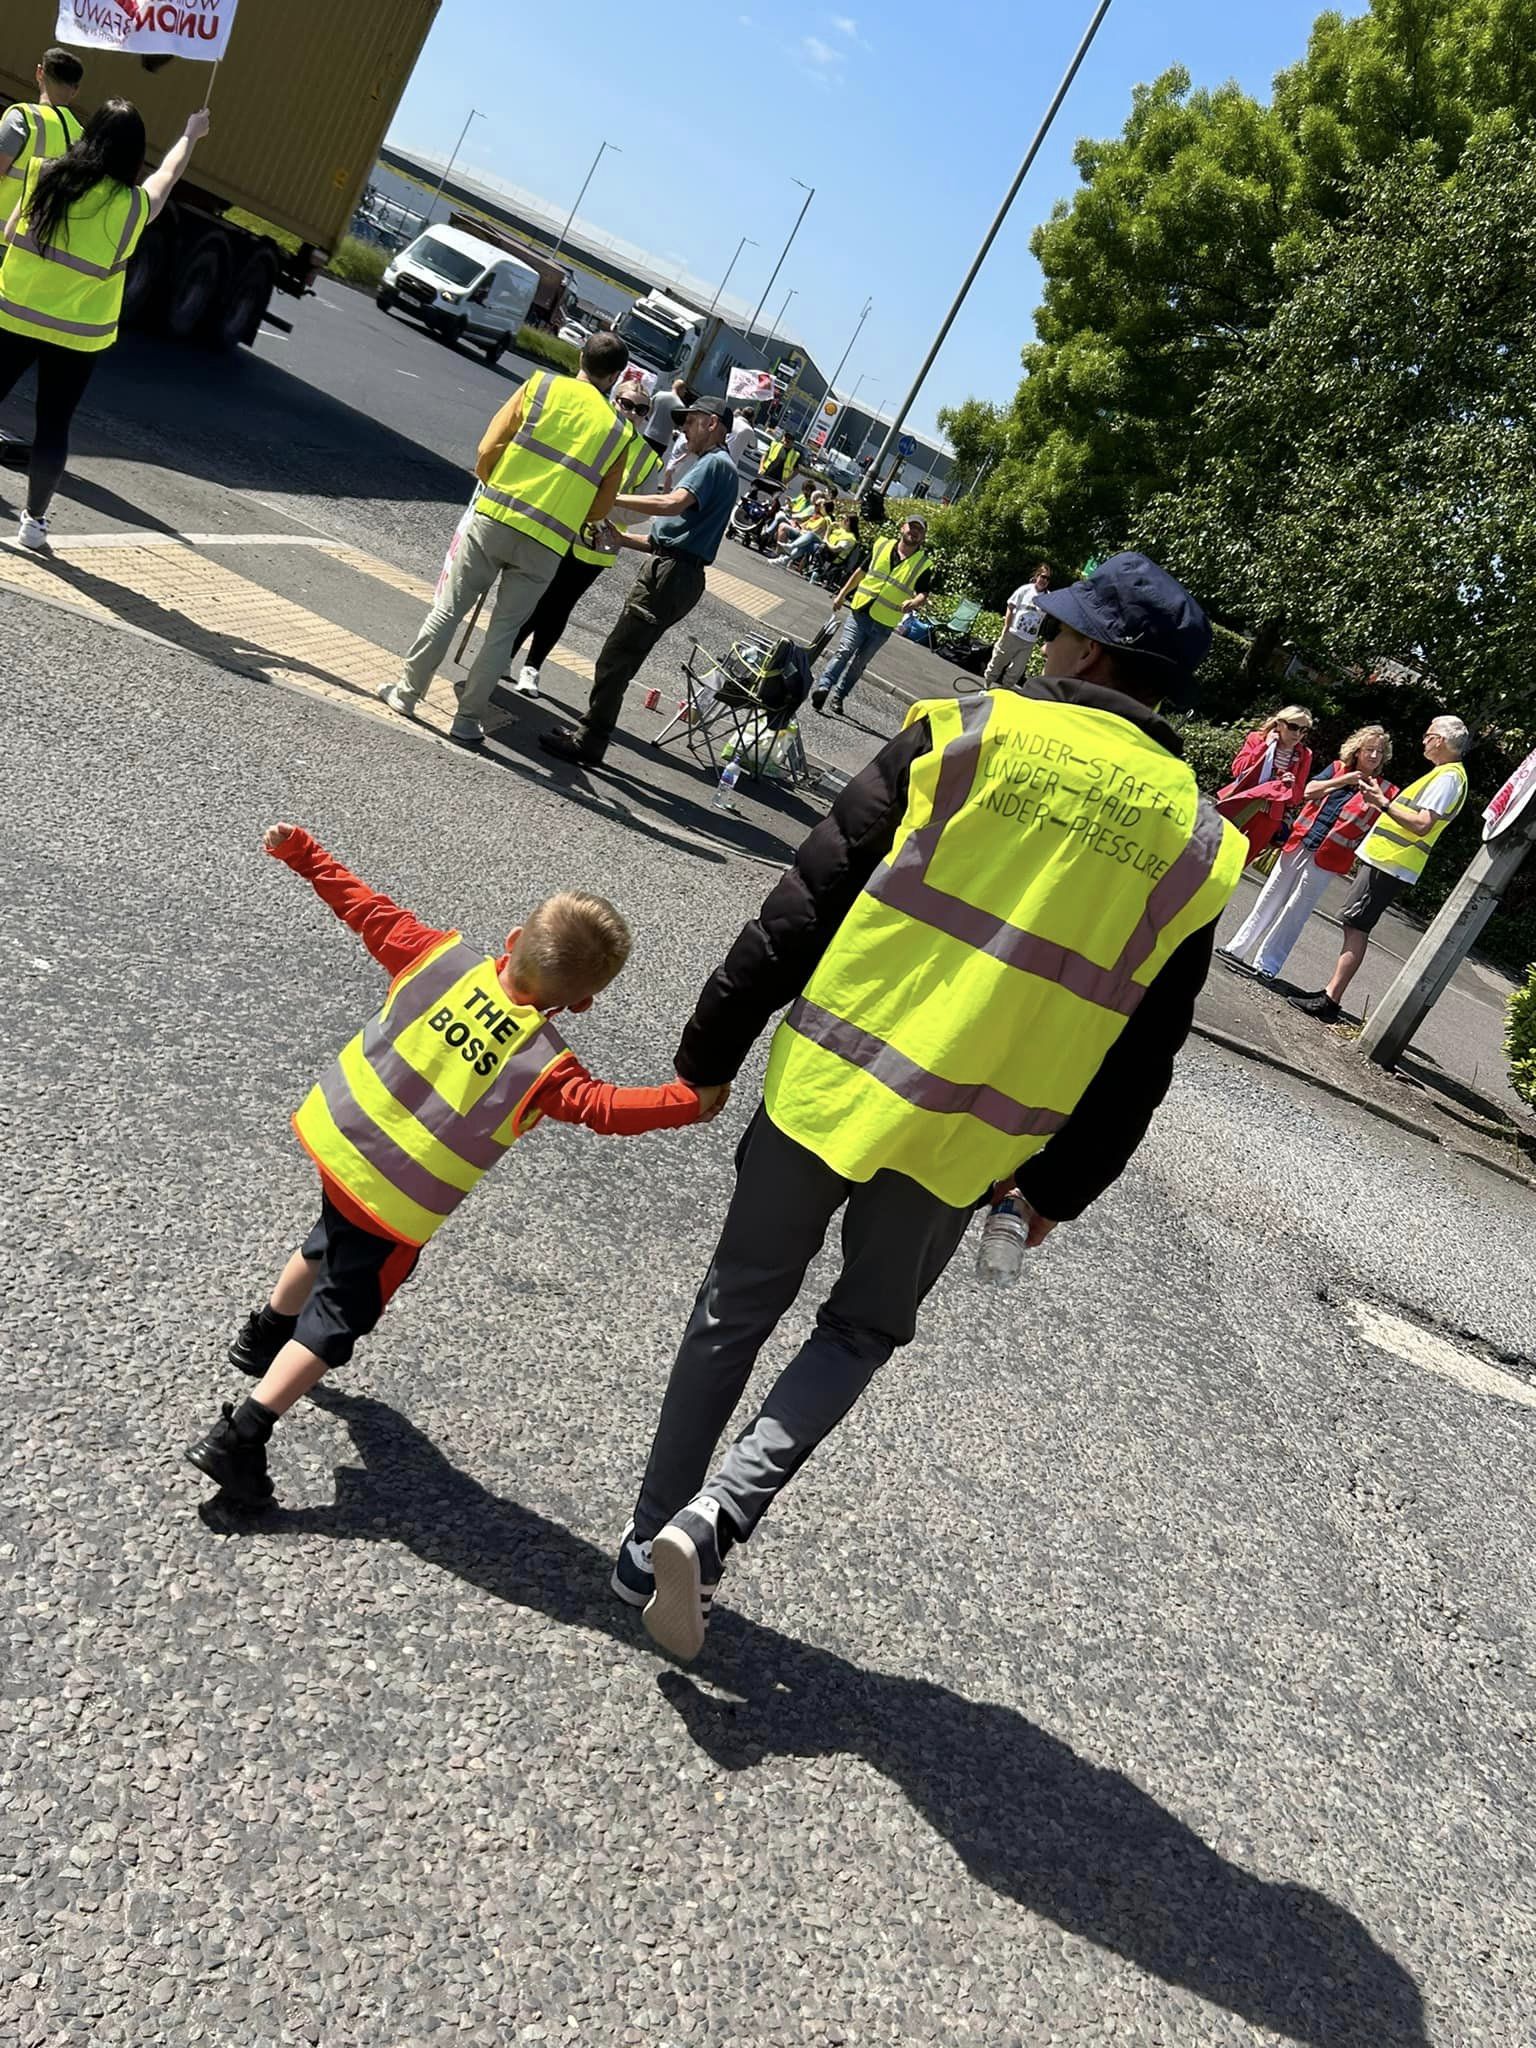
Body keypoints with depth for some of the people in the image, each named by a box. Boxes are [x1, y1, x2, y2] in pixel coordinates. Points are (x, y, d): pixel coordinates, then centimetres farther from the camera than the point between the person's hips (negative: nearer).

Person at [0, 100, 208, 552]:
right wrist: (191, 135, 28)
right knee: (53, 426, 10)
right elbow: (168, 174, 11)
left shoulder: (42, 174, -6)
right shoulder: (135, 206, -10)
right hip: (78, 336, -1)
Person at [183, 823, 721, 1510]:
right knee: (341, 1312, 8)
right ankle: (238, 1440, 2)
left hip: (339, 1136, 6)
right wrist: (689, 1101, -25)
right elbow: (604, 1107, -30)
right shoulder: (543, 1064, -22)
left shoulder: (443, 956, -10)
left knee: (332, 1241, 34)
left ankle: (264, 1335, 58)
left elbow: (367, 908, -4)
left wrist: (301, 852, 6)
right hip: (398, 1203, -6)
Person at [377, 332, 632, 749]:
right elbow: (600, 510, 10)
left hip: (494, 519, -1)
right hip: (547, 546, 1)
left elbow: (487, 452, -1)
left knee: (447, 610, 9)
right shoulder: (618, 432, 7)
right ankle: (467, 719, 13)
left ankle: (406, 692, 15)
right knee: (503, 630, 11)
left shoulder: (542, 385, 4)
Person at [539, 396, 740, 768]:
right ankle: (590, 733, 20)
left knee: (616, 660, -8)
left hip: (672, 575, -10)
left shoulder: (717, 463, -7)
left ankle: (589, 742, -3)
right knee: (619, 658, 13)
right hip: (669, 569, 10)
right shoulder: (710, 466, 25)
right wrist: (621, 538, 12)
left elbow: (672, 504, -25)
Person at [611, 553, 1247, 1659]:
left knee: (737, 1309, 18)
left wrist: (715, 1044, 2)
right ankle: (717, 1514, 5)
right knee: (861, 1332, 22)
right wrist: (1060, 1182, 16)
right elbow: (1142, 1055, 5)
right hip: (965, 1147, 2)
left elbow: (807, 903, -7)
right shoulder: (1199, 844, 2)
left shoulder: (972, 731, -6)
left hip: (829, 1085, -1)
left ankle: (657, 1534, 30)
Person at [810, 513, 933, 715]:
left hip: (883, 624, 0)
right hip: (860, 612, 0)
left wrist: (913, 603, -28)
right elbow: (862, 571, 16)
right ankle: (823, 687, -23)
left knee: (859, 663, 7)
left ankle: (838, 696, 15)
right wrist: (842, 594, 17)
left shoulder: (923, 565, 0)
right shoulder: (881, 546, 6)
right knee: (844, 651, -16)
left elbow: (922, 593, -5)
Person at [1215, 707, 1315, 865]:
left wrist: (1290, 784, -15)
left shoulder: (1304, 756, 4)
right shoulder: (1257, 739, 2)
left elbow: (1297, 795, 8)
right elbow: (1238, 769, -11)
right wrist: (1265, 746, -13)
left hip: (1267, 818, 1)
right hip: (1237, 808, -1)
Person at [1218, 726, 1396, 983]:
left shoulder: (1385, 790, 1)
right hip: (1300, 845, 3)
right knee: (1269, 899, 10)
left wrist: (1378, 801, -20)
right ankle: (1237, 949, 19)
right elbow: (1310, 790, -4)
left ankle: (1266, 965, 4)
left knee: (1295, 912, -2)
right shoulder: (1338, 769, 8)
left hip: (1327, 858, -3)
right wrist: (1343, 780, -15)